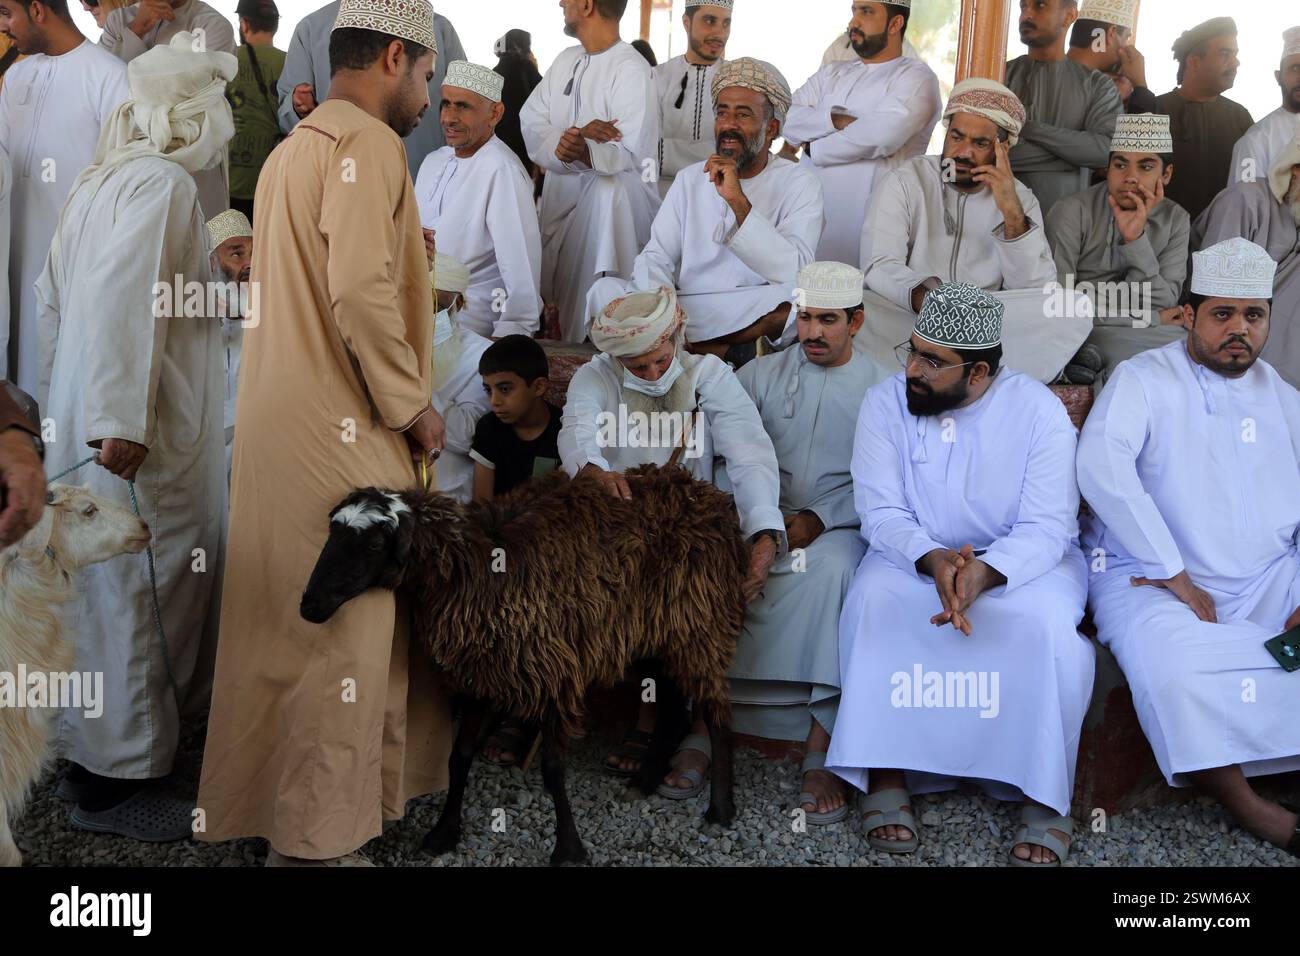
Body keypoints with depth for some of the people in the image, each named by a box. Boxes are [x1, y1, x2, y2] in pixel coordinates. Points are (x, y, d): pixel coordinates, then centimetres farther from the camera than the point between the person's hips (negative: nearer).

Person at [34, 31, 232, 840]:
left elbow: (55, 298, 21)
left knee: (112, 589, 18)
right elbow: (122, 294, -25)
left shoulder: (100, 181, 14)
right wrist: (119, 420, -27)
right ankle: (119, 780, 10)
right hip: (148, 436, -9)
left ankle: (94, 749, 31)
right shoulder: (163, 182, -13)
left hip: (90, 419, 9)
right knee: (145, 593, 0)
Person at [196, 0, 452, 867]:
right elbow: (362, 293, -23)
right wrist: (412, 407, -12)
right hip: (338, 431, -10)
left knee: (359, 614, 17)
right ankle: (317, 837, 7)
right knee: (341, 627, -3)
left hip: (291, 419, 10)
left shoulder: (293, 148, 19)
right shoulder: (366, 142, -12)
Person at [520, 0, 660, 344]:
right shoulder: (566, 60, 12)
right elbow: (530, 127, 1)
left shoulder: (631, 70, -12)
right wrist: (576, 133, -19)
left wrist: (585, 152, -43)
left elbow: (629, 155, -22)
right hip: (557, 198, 7)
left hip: (608, 203, -7)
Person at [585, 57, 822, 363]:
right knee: (604, 289, -20)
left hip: (758, 319, -2)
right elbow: (655, 258, 3)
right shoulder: (690, 179, 13)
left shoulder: (800, 184, 1)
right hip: (682, 310, 2)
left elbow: (794, 273, -15)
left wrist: (738, 201, -22)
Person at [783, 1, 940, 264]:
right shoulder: (831, 74, 18)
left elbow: (879, 136, -17)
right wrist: (840, 120, -14)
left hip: (869, 222, -5)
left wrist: (814, 148, -5)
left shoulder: (917, 77, 0)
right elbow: (791, 123, 3)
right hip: (810, 213, 5)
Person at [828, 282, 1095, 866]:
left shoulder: (1039, 410, -13)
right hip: (917, 553, 2)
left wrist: (985, 572, -38)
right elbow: (881, 512, -11)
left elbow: (1046, 527, -18)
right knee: (872, 602, -30)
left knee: (1045, 621, -32)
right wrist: (932, 559, -33)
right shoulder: (885, 403, -8)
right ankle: (886, 774, -18)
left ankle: (1044, 795, -15)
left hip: (1022, 557, -1)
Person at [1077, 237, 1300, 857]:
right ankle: (1244, 805, -14)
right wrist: (1174, 576, -21)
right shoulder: (1145, 380, -2)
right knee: (1174, 667, -34)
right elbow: (1100, 467, -20)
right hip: (1151, 580, -5)